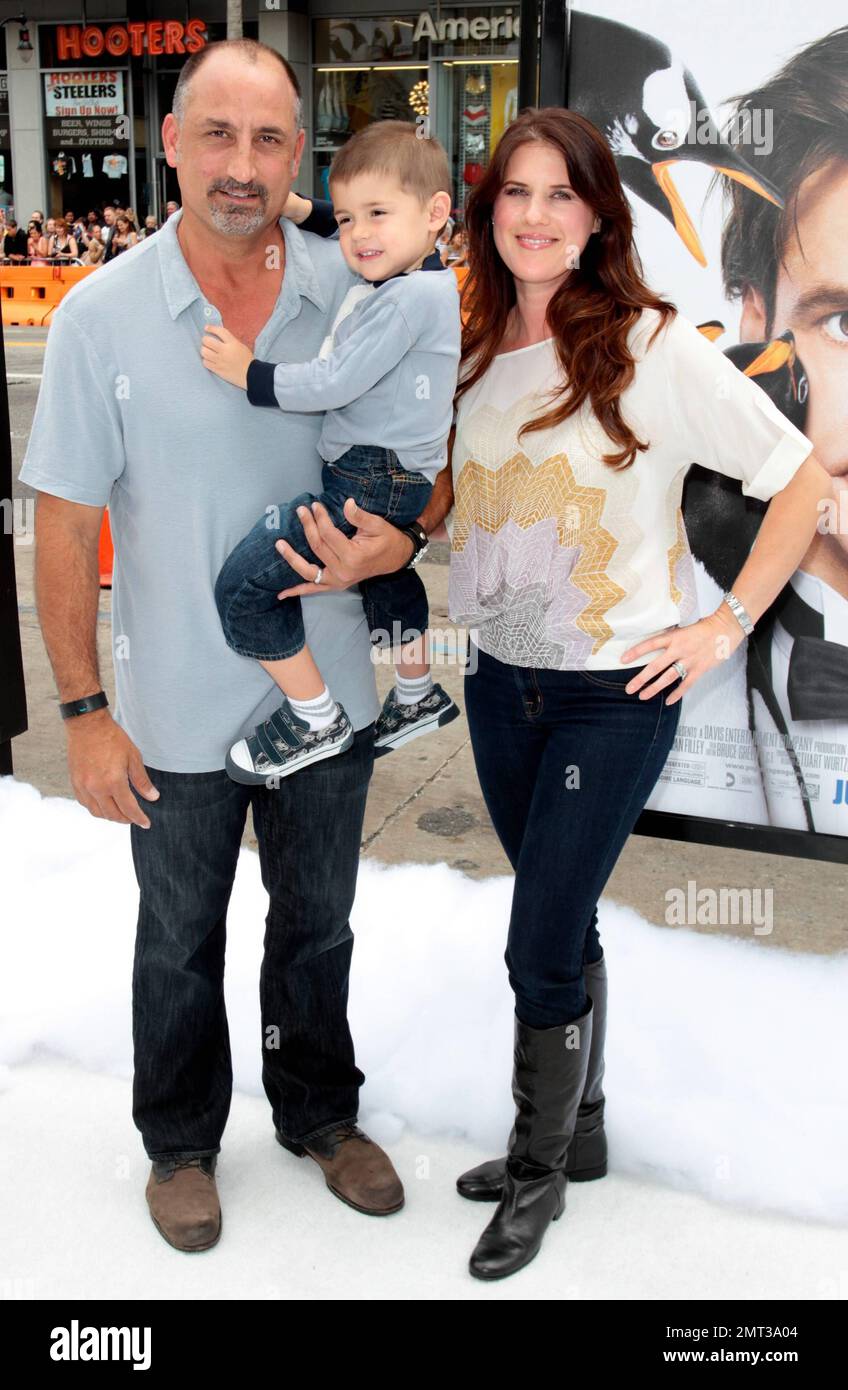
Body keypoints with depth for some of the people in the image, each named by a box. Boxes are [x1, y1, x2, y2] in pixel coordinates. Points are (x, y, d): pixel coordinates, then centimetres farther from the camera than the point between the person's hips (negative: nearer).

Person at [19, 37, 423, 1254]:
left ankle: (319, 1115, 46)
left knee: (317, 925, 21)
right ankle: (181, 1142, 42)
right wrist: (85, 711, -12)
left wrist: (404, 535, -18)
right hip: (181, 711, -2)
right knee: (181, 941, 18)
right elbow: (65, 527, -10)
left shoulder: (357, 295, -7)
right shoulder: (102, 315, -13)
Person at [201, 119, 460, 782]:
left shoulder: (409, 298, -21)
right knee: (385, 574, 33)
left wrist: (251, 374, -14)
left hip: (374, 482, -11)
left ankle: (315, 719, 0)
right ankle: (418, 698, 52)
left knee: (246, 582, -12)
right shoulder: (416, 278, 9)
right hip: (398, 478, 11)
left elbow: (336, 383, -23)